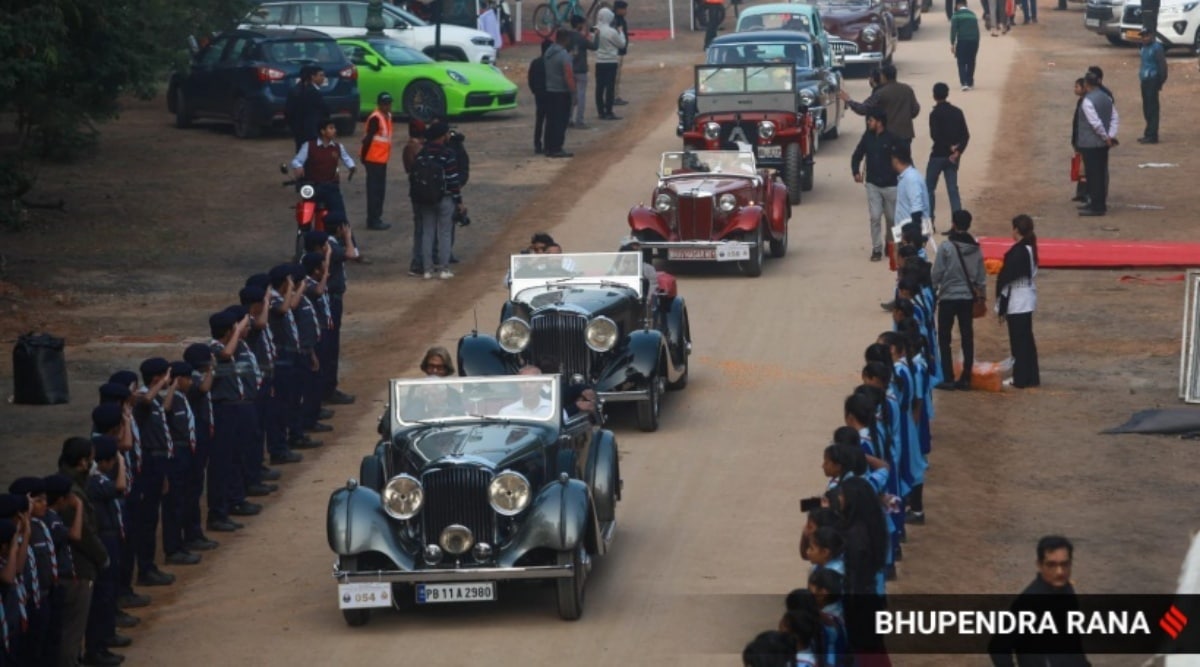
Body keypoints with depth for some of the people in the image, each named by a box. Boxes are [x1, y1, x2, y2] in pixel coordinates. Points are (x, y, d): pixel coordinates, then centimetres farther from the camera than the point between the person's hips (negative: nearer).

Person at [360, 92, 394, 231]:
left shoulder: (388, 116, 11)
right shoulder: (375, 118, -17)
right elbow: (368, 138, -18)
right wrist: (364, 157, -18)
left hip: (382, 159, 9)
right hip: (374, 160, -9)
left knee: (380, 189, 14)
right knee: (374, 190, -6)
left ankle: (376, 218, 22)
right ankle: (373, 221, -3)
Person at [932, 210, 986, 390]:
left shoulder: (946, 247, -14)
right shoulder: (976, 248, 0)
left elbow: (937, 273, -11)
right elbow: (981, 277, 5)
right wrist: (980, 291, 19)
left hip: (948, 297, -4)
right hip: (968, 298, 4)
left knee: (944, 338, 3)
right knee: (967, 338, 9)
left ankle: (948, 379, -1)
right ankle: (966, 378, 10)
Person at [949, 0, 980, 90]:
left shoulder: (956, 15, -2)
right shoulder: (973, 14, 13)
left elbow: (953, 30, -9)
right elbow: (977, 30, 14)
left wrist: (952, 44, -6)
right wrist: (977, 44, 18)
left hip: (962, 41, -4)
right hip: (974, 41, 4)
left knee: (961, 63, 0)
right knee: (971, 62, 15)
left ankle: (964, 83, -14)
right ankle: (970, 82, 21)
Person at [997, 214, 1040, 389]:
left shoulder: (1018, 252, -20)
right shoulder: (1030, 249, 7)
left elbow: (1008, 279, -18)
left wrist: (1002, 308, -13)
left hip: (1017, 303, -9)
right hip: (1028, 300, 9)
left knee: (1018, 341, -2)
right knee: (1027, 340, 15)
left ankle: (1021, 379, 2)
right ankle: (1031, 376, 21)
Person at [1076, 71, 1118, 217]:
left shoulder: (1087, 101, -18)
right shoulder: (1107, 99, 6)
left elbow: (1096, 123, -22)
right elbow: (1115, 118, 3)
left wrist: (1106, 137, -11)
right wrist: (1111, 135, -5)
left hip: (1090, 144, -8)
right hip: (1103, 144, 8)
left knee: (1093, 174, -2)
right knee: (1101, 173, 15)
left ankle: (1096, 206, 1)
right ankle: (1100, 203, 23)